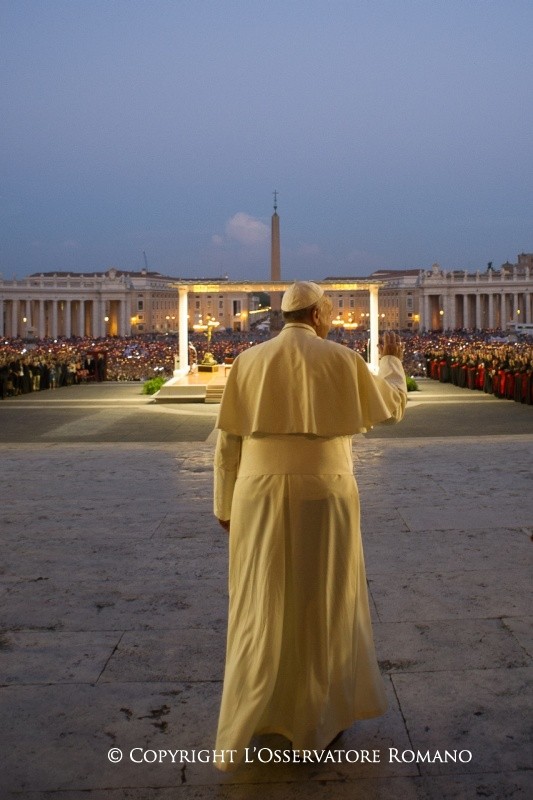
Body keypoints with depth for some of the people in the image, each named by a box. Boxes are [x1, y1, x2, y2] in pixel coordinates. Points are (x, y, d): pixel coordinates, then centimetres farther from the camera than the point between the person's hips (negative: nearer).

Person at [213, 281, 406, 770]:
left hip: (261, 496, 2)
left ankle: (248, 723, 20)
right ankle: (319, 718, 24)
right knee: (323, 604, 12)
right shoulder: (343, 360, -5)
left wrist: (226, 505, 10)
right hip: (322, 496, -2)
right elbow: (392, 408, 9)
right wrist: (392, 361, 27)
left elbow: (229, 441, 1)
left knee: (260, 607, 13)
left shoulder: (249, 362, 1)